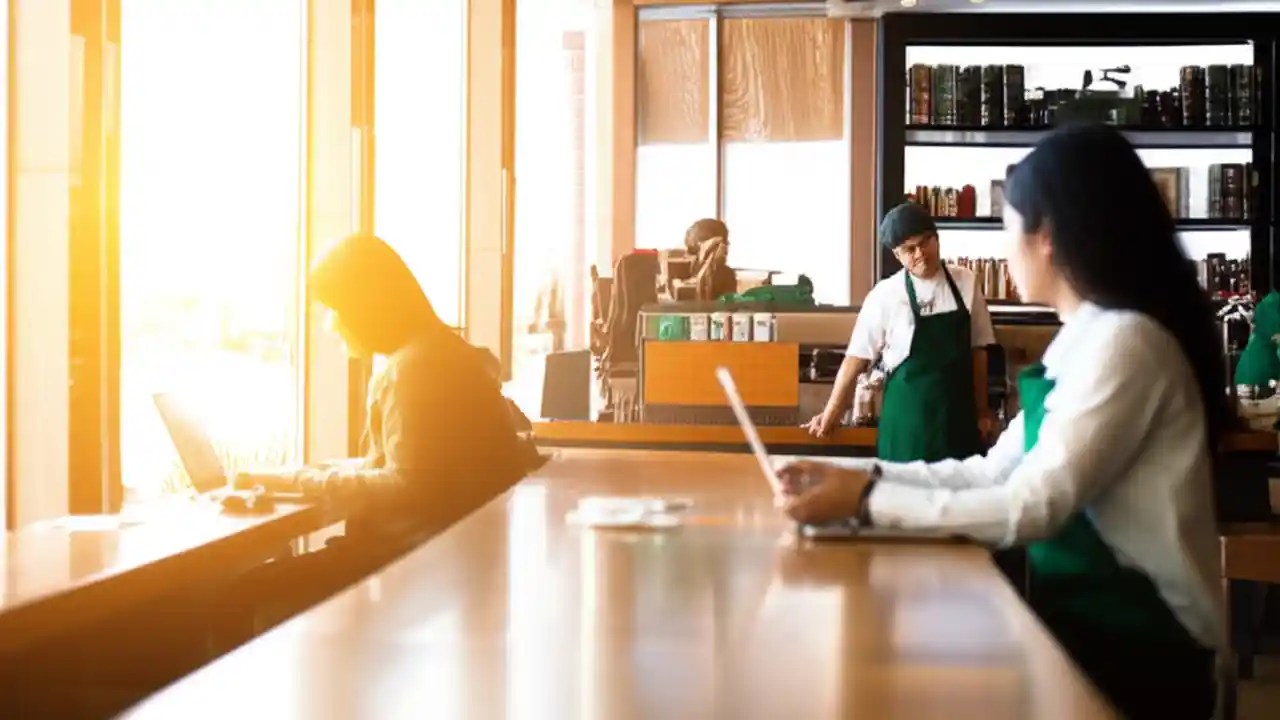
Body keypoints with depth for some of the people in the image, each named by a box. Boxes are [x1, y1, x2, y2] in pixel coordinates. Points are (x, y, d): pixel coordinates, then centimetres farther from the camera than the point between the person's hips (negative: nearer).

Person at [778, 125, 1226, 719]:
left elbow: (1031, 507, -24)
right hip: (1088, 604, 7)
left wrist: (869, 501, -20)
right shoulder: (1085, 338, 10)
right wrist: (865, 476, 0)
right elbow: (997, 471, 9)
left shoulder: (1125, 340, -20)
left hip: (1136, 639, -7)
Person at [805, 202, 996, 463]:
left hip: (958, 415, 3)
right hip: (908, 416, -2)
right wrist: (830, 416, -1)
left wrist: (981, 411, 7)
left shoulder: (966, 283, 0)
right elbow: (857, 358, -4)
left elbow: (977, 350, 6)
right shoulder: (886, 295, -8)